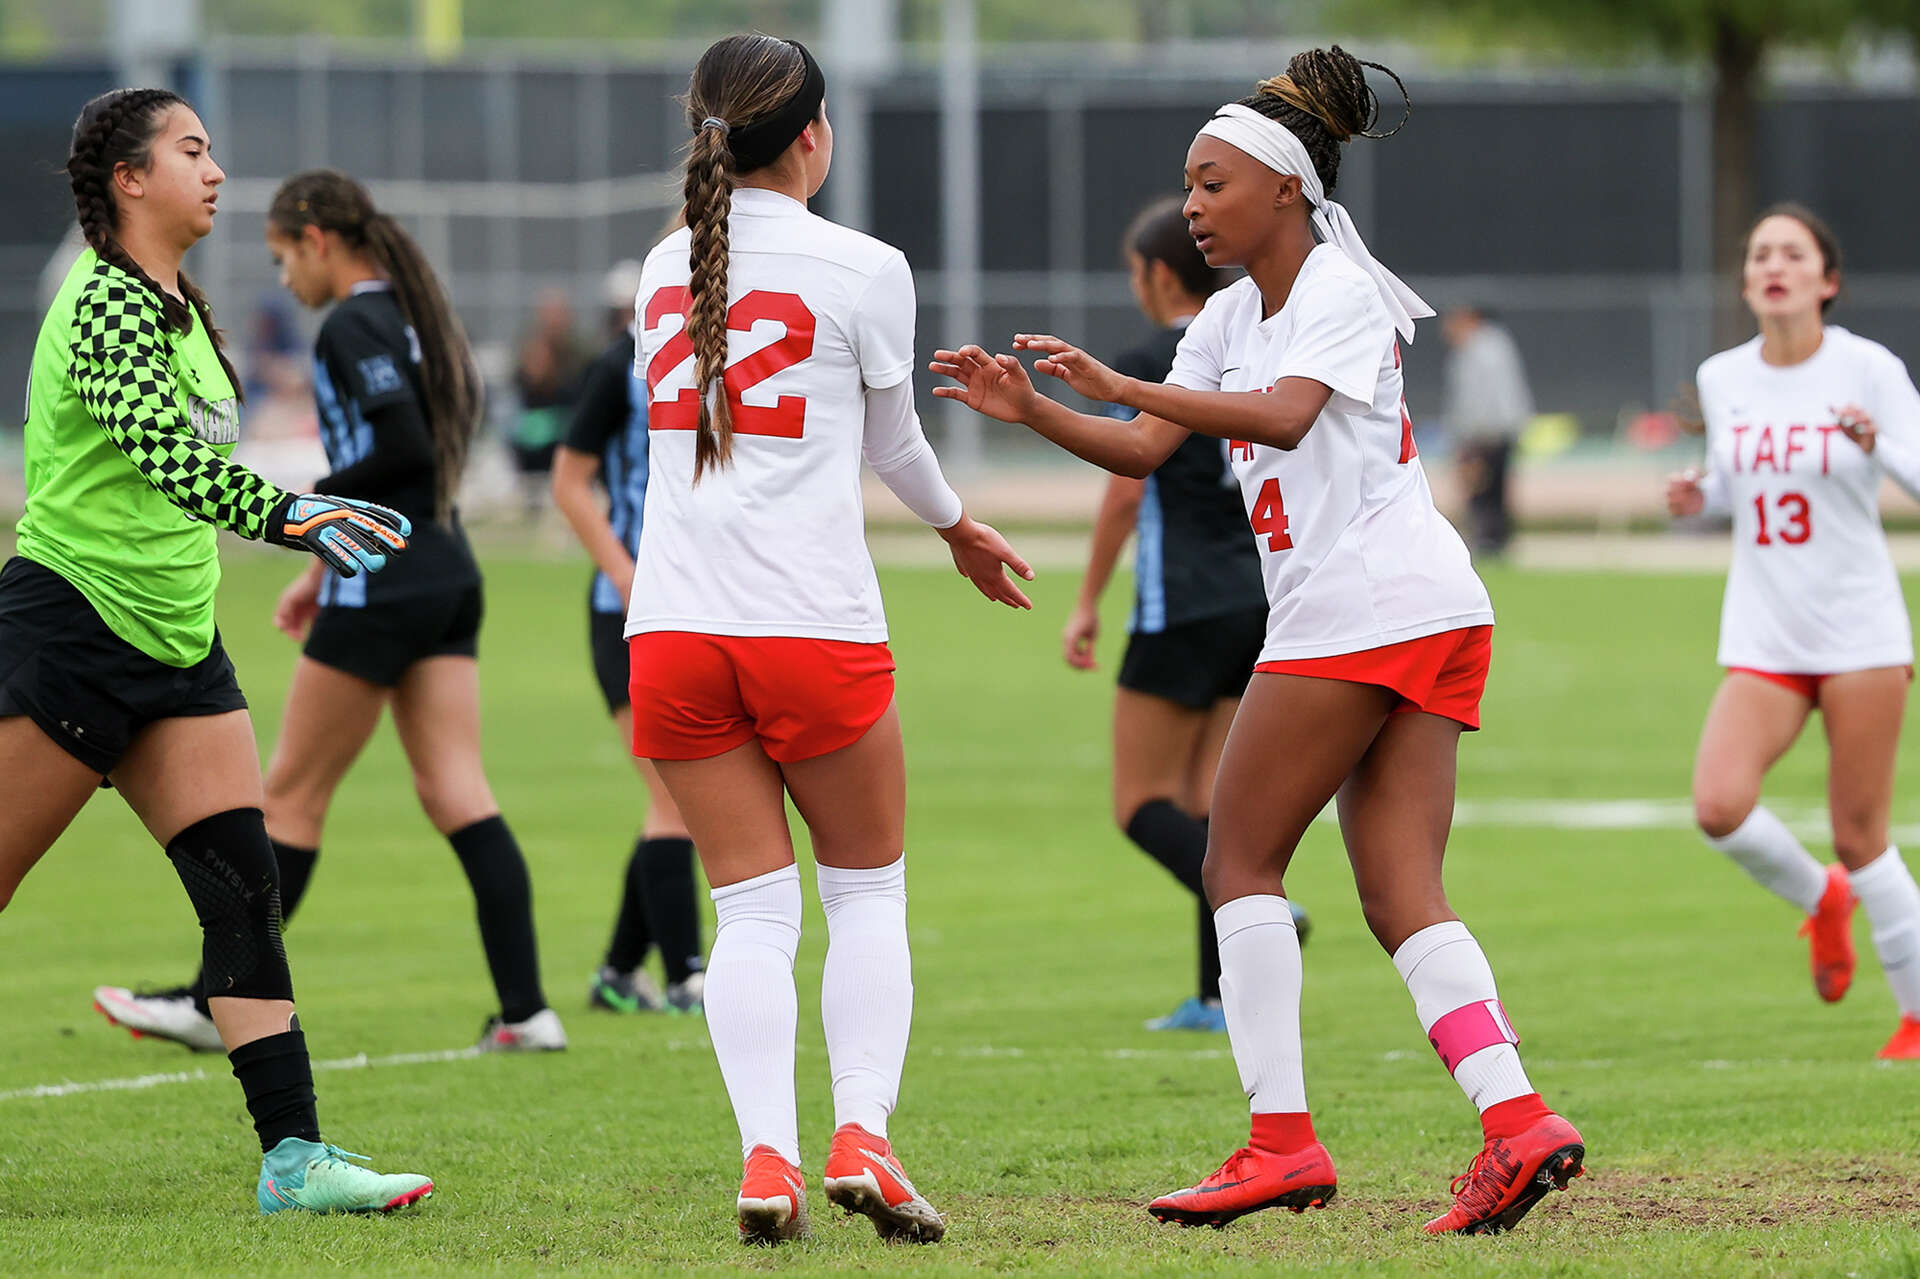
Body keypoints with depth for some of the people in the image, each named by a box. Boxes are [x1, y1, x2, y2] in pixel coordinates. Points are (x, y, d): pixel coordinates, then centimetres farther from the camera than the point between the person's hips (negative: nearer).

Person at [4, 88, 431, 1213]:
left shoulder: (179, 309, 14)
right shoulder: (104, 303, -16)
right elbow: (157, 446, -33)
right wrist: (281, 514, -46)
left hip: (175, 646, 9)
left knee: (245, 889, -3)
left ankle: (295, 1155, -7)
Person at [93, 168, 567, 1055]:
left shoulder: (352, 327, -12)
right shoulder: (410, 315, 16)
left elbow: (404, 451, -22)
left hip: (385, 594, -8)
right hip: (448, 578, 8)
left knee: (291, 793, 1)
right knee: (455, 793, 2)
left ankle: (213, 1003, 9)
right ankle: (525, 1009, -8)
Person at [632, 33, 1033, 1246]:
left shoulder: (669, 266, 11)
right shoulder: (862, 268, -3)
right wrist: (959, 527, 34)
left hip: (672, 629, 4)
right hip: (815, 624, -3)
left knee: (752, 906, 6)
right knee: (869, 889, 11)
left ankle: (768, 1156, -9)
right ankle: (862, 1135, -4)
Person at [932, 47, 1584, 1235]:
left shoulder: (1341, 291, -6)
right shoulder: (1232, 317, 20)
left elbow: (1284, 417, -24)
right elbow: (1147, 451, 19)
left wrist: (1123, 384, -28)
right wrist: (1032, 408, 5)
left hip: (1364, 602, -9)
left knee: (1242, 860, -5)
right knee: (1400, 897, -1)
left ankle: (1282, 1139, -7)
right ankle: (1518, 1121, -13)